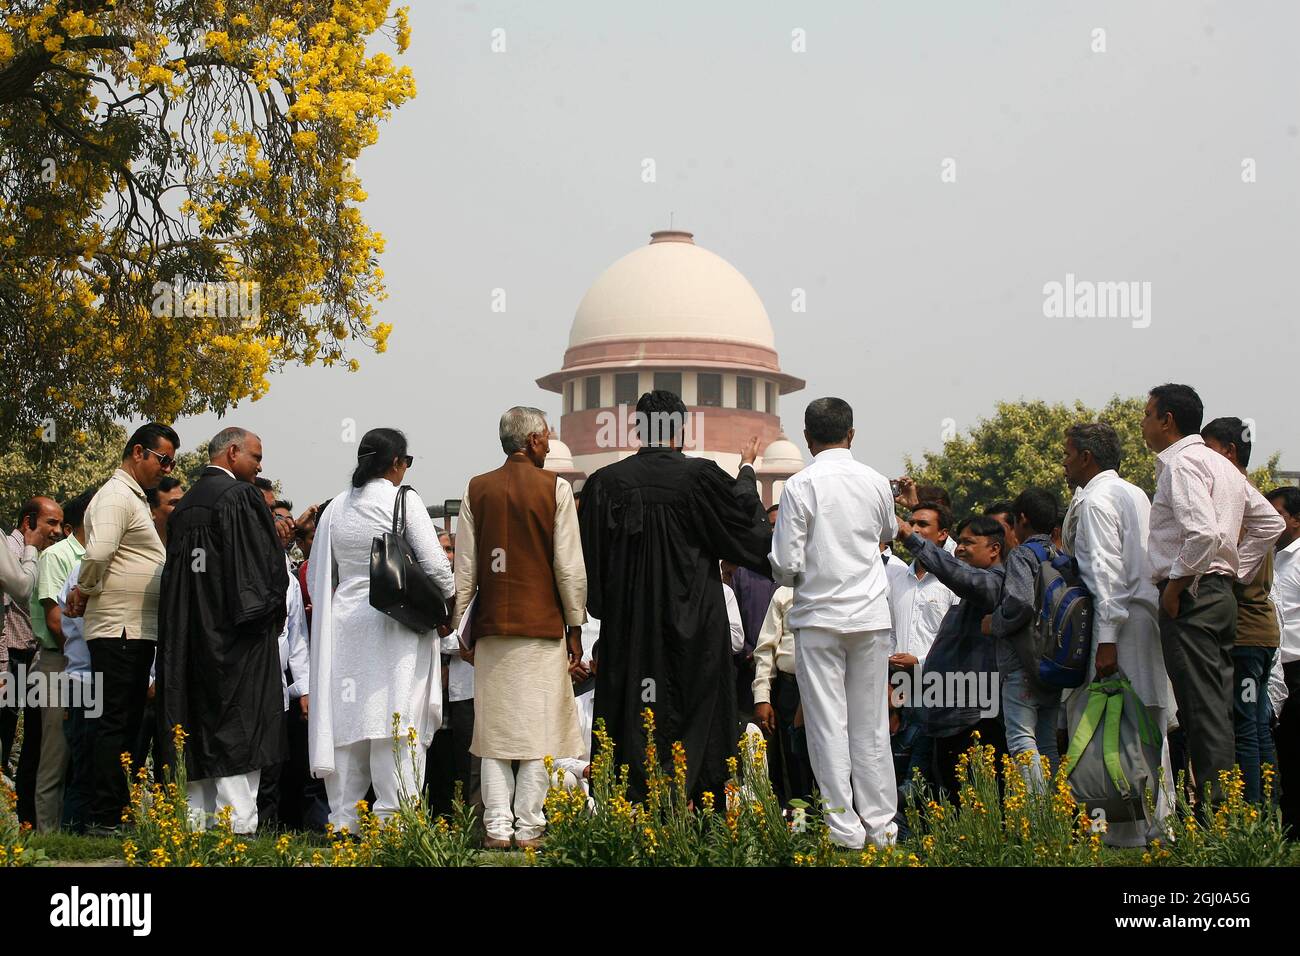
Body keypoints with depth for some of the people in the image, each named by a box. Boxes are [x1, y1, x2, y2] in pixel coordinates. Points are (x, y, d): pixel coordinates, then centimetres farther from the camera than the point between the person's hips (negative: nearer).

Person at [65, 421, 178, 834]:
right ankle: (107, 818, -7)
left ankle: (118, 813, 16)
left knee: (127, 724, 11)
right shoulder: (116, 495, -11)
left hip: (138, 630, 10)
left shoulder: (135, 498, 22)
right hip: (119, 630, -10)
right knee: (117, 724, -8)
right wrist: (84, 591, -10)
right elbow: (98, 554, -25)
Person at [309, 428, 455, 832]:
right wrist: (448, 601, 8)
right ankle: (392, 818, -8)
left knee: (347, 722, 8)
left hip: (345, 625, 5)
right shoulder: (403, 499, -6)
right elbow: (434, 564, -10)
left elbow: (316, 577, 14)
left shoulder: (335, 508, 9)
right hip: (395, 622, -5)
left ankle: (343, 821, 10)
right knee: (394, 724, -5)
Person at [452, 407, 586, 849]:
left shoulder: (476, 490, 3)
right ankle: (528, 829, 0)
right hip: (543, 625, -3)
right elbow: (569, 566, -4)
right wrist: (575, 627, 4)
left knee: (495, 729, 7)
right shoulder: (554, 488, -5)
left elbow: (465, 568, 4)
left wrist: (462, 626, 10)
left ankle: (498, 828, 5)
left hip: (492, 627, 3)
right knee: (538, 729, 1)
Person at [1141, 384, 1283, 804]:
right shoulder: (1221, 465, 19)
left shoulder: (1181, 463, -11)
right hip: (1221, 593, 10)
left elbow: (1204, 532, -26)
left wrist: (1176, 584, -15)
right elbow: (1270, 522, 24)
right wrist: (1236, 570, 19)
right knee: (1217, 711, 11)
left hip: (1191, 597, -10)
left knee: (1203, 711, -10)